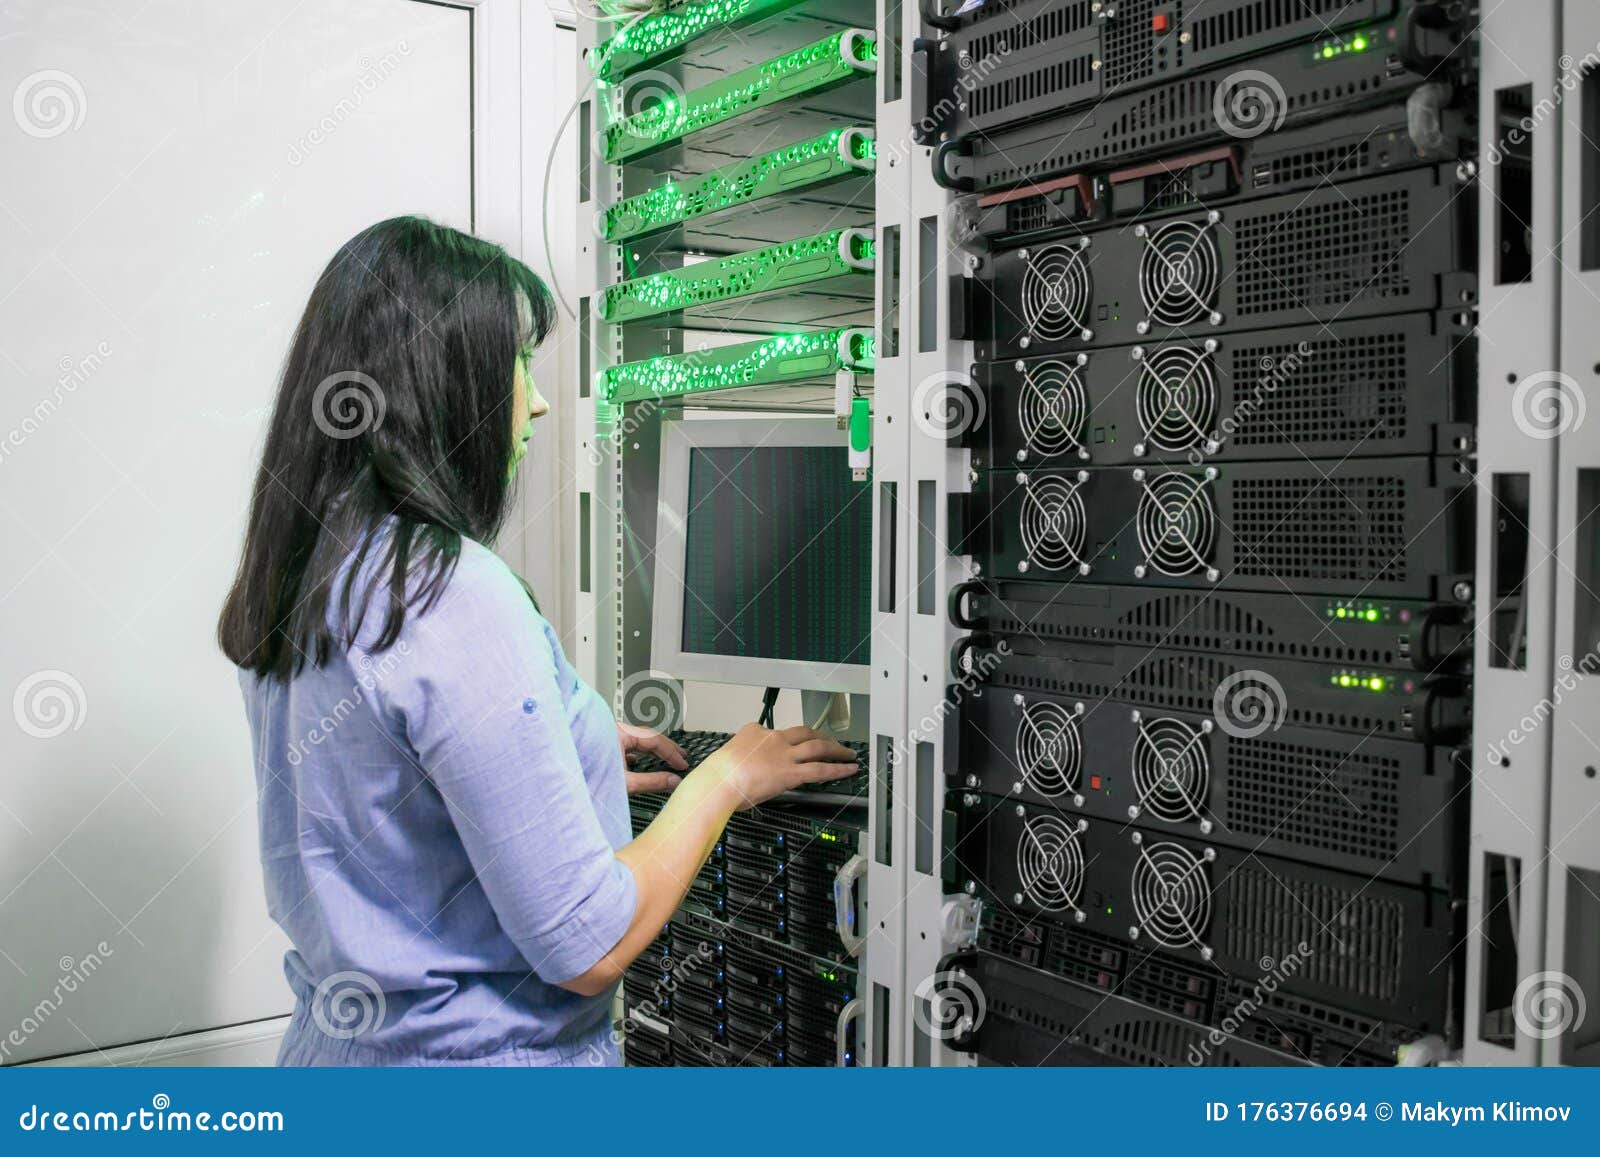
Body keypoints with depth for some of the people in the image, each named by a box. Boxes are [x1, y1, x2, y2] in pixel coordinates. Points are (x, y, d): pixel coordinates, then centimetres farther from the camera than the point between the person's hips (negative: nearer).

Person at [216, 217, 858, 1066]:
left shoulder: (299, 579, 1)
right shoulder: (457, 599, -25)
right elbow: (589, 947, -22)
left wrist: (567, 764, 12)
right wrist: (724, 778, -9)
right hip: (483, 1056, -8)